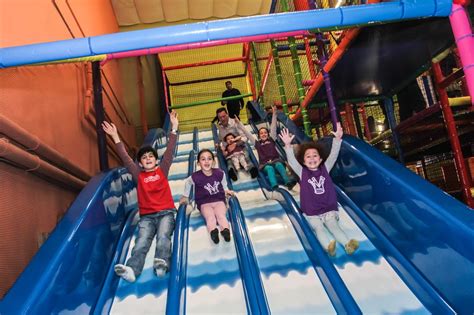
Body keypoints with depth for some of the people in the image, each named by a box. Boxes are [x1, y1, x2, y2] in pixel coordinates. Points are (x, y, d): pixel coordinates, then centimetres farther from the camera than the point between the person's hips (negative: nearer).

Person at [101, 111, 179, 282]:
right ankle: (131, 269, -48)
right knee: (142, 240, -24)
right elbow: (125, 158, 9)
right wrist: (115, 137, 3)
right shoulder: (138, 175, 15)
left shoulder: (162, 170, 13)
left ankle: (162, 264, -52)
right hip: (147, 215, 1)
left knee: (163, 237, -28)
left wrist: (174, 129, 0)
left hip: (166, 212, -1)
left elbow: (170, 151, 6)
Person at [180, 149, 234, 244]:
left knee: (221, 215, -27)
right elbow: (187, 182, 9)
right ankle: (213, 231, -52)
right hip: (204, 203, -1)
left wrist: (226, 190, 5)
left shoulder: (219, 173, -10)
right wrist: (185, 196, 14)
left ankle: (225, 230, -48)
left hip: (219, 200, 1)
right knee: (210, 217, -30)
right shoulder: (196, 177, -15)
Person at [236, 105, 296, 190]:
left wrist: (274, 114, 10)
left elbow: (273, 127, 16)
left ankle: (288, 182, -54)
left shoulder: (271, 140, 22)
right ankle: (274, 186, -60)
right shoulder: (257, 143, 20)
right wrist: (239, 123, 19)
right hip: (265, 164, -2)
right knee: (270, 168, -34)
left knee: (279, 165, -32)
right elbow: (247, 133, 19)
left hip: (276, 160, 2)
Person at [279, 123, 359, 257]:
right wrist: (288, 145, -25)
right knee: (319, 228, -23)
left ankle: (348, 244, -41)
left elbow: (333, 155, -2)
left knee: (334, 226, -20)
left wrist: (337, 139, -16)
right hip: (312, 213, -1)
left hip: (329, 210, 1)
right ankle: (329, 246, -46)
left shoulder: (325, 169, 7)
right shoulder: (302, 172, 2)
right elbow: (292, 160, -11)